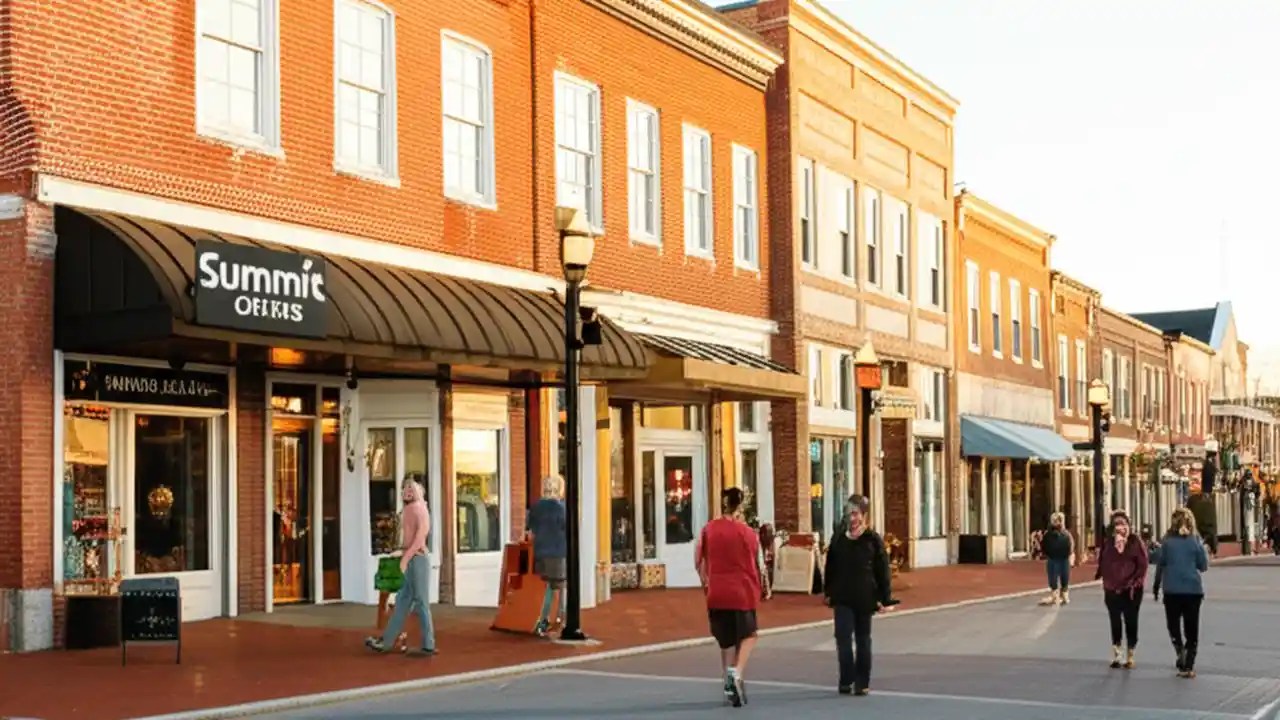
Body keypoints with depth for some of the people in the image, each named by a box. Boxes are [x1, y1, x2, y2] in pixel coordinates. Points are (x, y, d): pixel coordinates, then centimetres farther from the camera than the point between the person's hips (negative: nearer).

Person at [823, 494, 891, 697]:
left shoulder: (873, 540, -4)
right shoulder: (838, 540, 3)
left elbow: (882, 571, -4)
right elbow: (830, 568, 9)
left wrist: (883, 598, -8)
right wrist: (828, 593, 7)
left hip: (864, 599, -1)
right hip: (842, 598, 2)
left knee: (863, 640, 9)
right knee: (843, 638, -8)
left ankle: (862, 682, 16)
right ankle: (846, 680, 0)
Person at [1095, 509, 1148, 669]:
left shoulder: (1136, 542, -4)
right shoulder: (1107, 543, 2)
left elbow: (1142, 565, -8)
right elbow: (1103, 564, 0)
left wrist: (1134, 584, -14)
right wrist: (1106, 583, -13)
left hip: (1131, 590, -2)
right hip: (1112, 590, 2)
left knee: (1130, 622, 4)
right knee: (1115, 622, 7)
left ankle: (1131, 656, 13)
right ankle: (1116, 654, 17)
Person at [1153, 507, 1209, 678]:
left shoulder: (1168, 541, -3)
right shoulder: (1196, 540, -3)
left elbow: (1160, 565, 3)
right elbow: (1204, 566, 2)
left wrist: (1156, 585, 14)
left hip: (1172, 589, 0)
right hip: (1193, 589, 0)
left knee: (1173, 624, 16)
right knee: (1191, 628, 8)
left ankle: (1180, 650, -9)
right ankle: (1188, 666, 5)